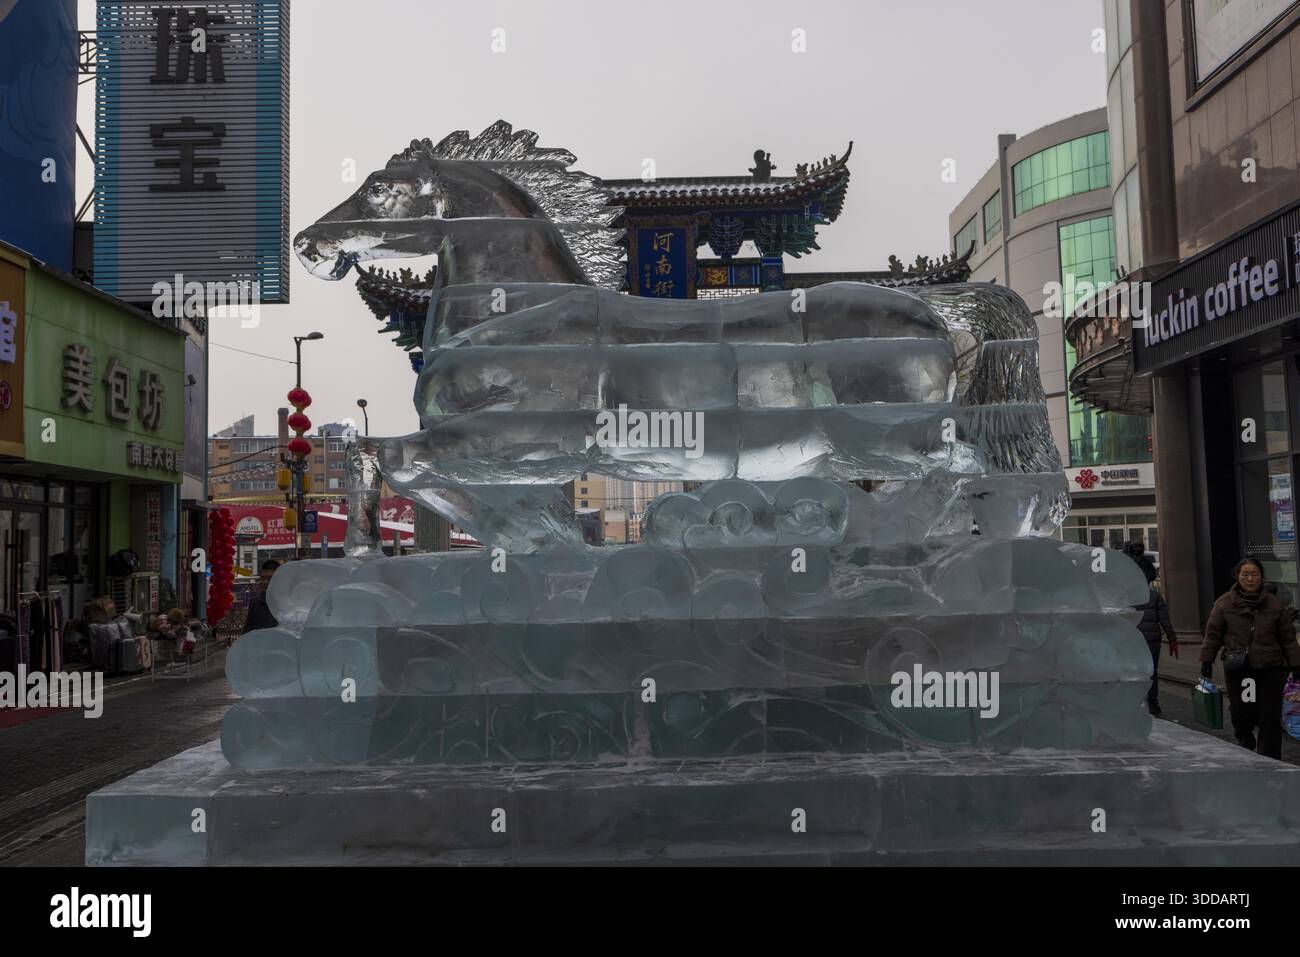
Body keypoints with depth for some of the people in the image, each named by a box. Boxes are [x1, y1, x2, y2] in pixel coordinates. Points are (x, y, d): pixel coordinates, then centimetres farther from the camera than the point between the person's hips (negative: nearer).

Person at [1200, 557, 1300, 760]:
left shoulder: (1275, 604, 5)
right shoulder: (1225, 603, 2)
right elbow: (1212, 634, 5)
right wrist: (1206, 662, 3)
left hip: (1270, 669, 1)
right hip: (1238, 670, -1)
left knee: (1270, 719, -1)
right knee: (1241, 714, 4)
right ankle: (1246, 746, 32)